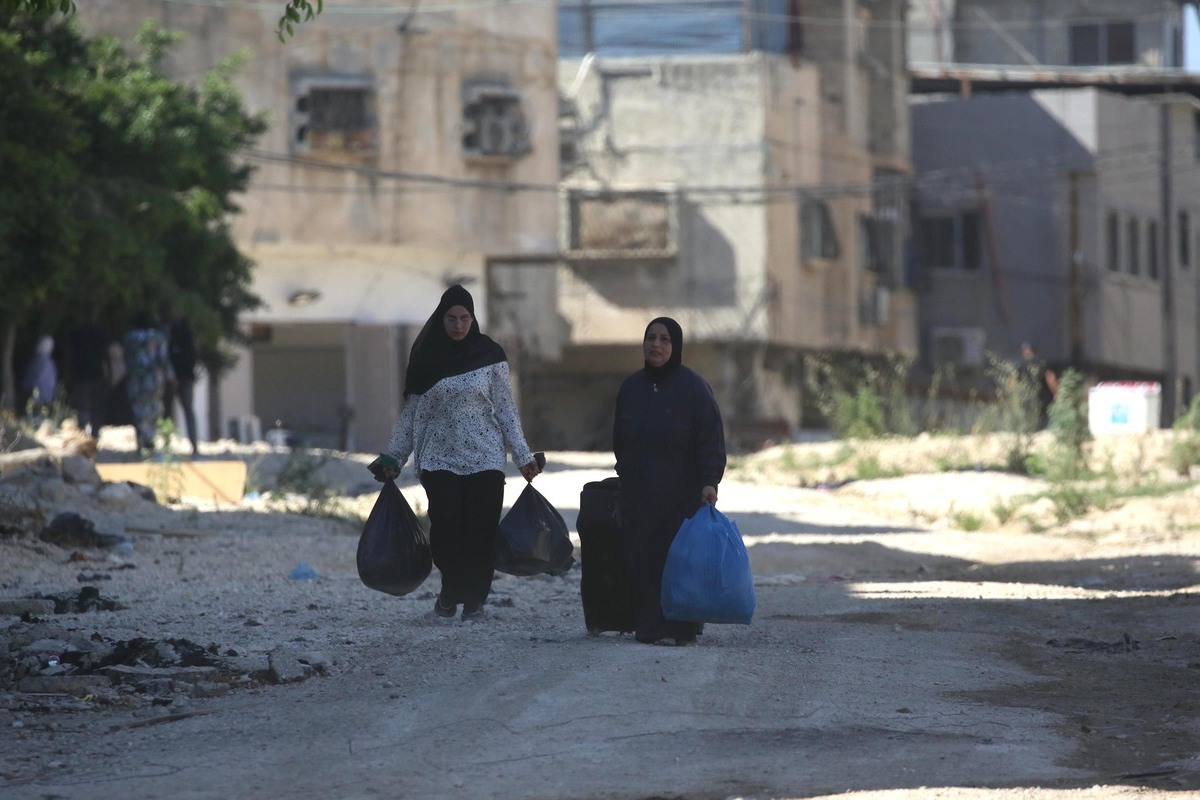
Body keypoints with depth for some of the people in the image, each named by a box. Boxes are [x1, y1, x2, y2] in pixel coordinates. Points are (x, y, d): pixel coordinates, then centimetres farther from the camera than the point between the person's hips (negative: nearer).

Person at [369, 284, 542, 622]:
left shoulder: (489, 355, 3)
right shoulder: (426, 357, 5)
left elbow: (505, 409, 5)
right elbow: (412, 412, 10)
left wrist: (523, 456, 0)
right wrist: (393, 457, 7)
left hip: (484, 458, 0)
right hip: (439, 459, 0)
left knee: (482, 530, -5)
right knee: (445, 530, -10)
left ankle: (474, 598, 6)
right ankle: (451, 591, 11)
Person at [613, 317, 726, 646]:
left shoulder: (693, 388, -5)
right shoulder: (631, 387, 9)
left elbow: (711, 439, -9)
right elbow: (620, 439, 18)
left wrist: (709, 481, -19)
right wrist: (624, 476, 15)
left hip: (681, 494, -4)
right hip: (638, 493, 4)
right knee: (642, 559, 0)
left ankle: (678, 628, 0)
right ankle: (647, 626, 3)